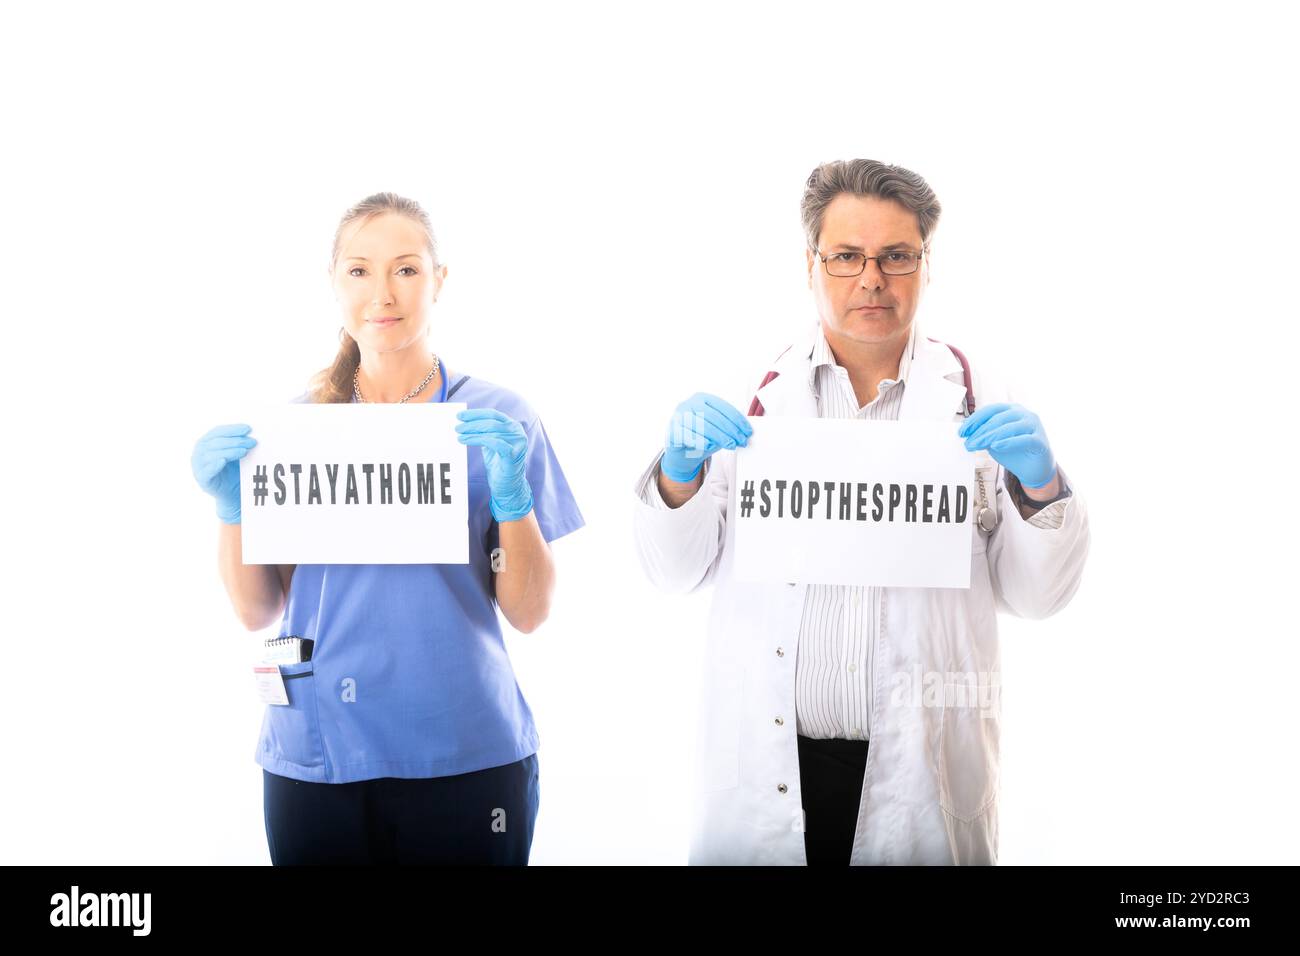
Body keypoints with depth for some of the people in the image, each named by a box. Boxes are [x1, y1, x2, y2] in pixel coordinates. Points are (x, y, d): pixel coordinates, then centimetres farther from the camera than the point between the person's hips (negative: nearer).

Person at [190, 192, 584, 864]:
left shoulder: (498, 420, -1)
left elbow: (529, 613, -3)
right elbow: (256, 611, 4)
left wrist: (511, 494, -18)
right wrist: (231, 506, -11)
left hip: (466, 755, -1)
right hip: (316, 754, 1)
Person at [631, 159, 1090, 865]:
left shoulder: (980, 404, 2)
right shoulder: (752, 396, 1)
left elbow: (1035, 595, 2)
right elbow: (675, 572, 4)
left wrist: (1039, 485, -15)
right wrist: (679, 472, -14)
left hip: (923, 767, 0)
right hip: (765, 762, 0)